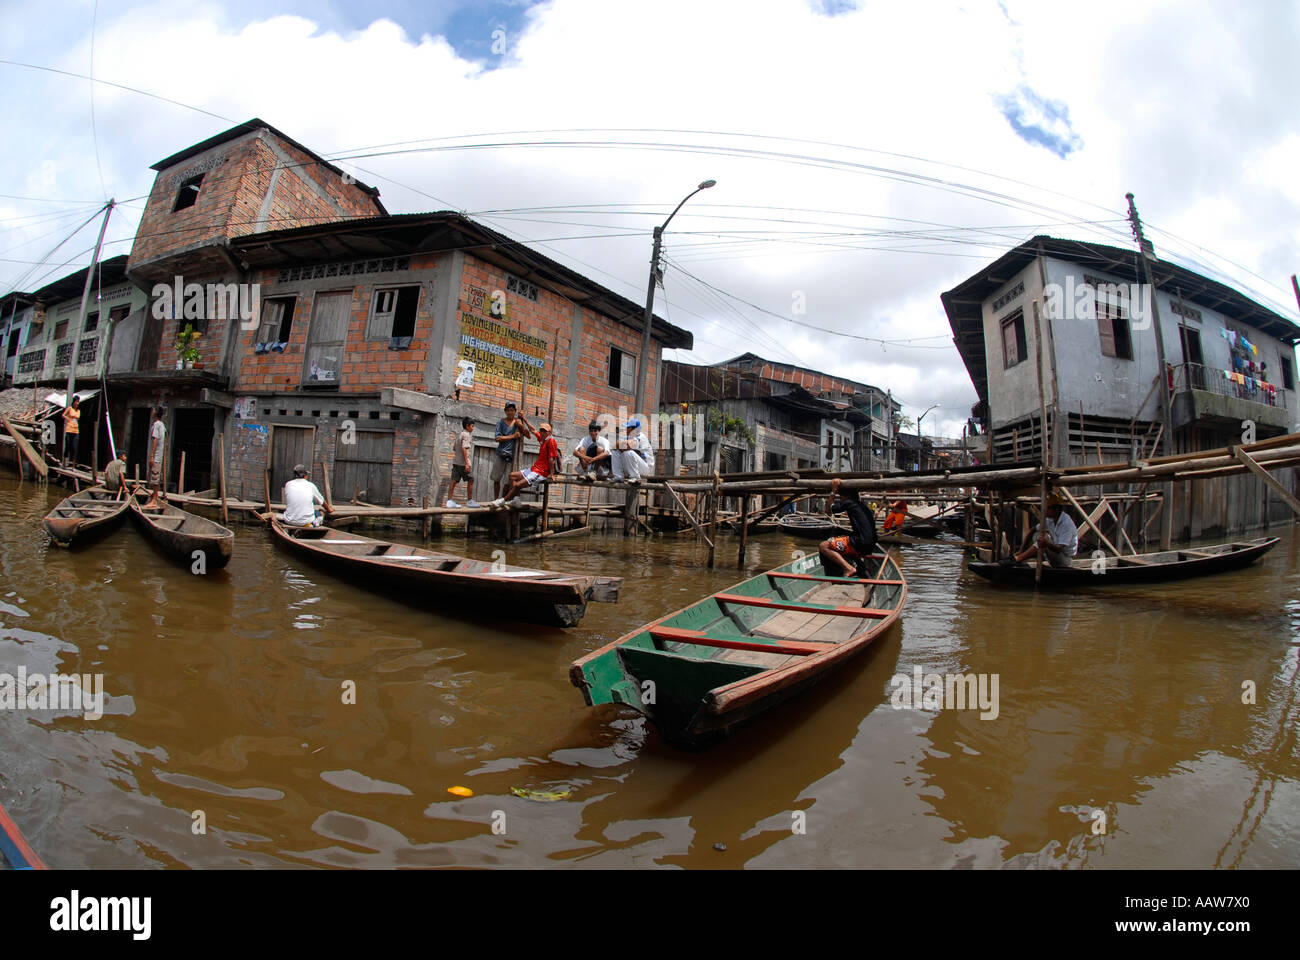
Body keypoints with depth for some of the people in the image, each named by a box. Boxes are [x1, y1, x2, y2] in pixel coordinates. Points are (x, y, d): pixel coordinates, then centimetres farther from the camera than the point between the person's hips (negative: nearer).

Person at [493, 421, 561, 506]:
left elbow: (551, 458, -19)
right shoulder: (543, 439, 12)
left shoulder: (551, 440, -15)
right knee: (512, 475, 10)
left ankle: (503, 500, 1)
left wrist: (551, 474, -20)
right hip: (534, 469, 10)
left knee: (517, 485, -16)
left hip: (541, 473, -10)